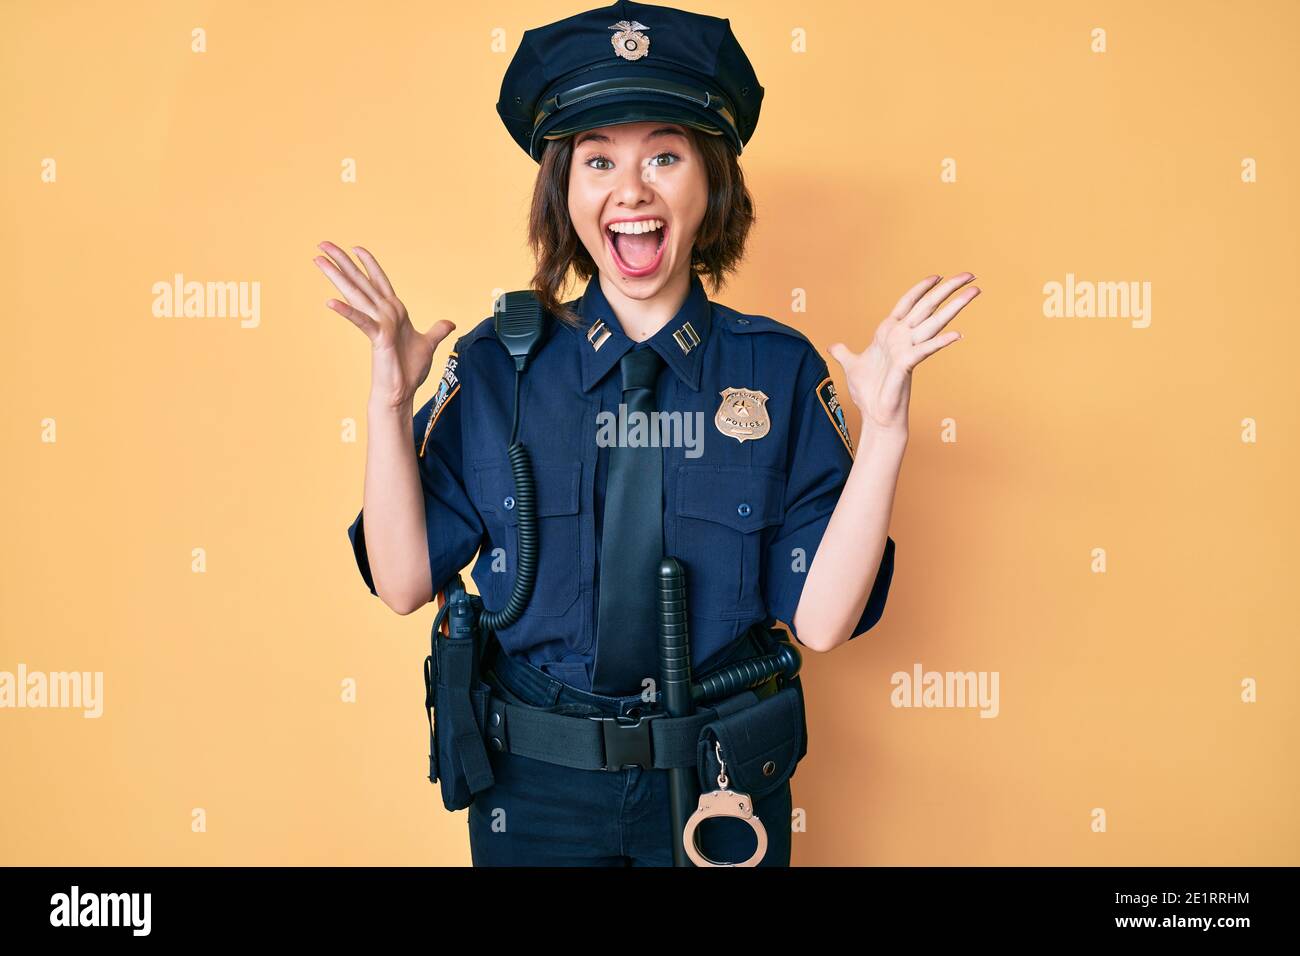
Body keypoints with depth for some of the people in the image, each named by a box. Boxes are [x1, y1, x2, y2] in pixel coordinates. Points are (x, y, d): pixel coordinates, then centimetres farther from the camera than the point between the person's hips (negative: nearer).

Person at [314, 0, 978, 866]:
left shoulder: (780, 370, -9)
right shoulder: (497, 364, -8)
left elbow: (821, 621, -13)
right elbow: (405, 583, -9)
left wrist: (883, 430, -21)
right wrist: (389, 401, -18)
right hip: (534, 791, 0)